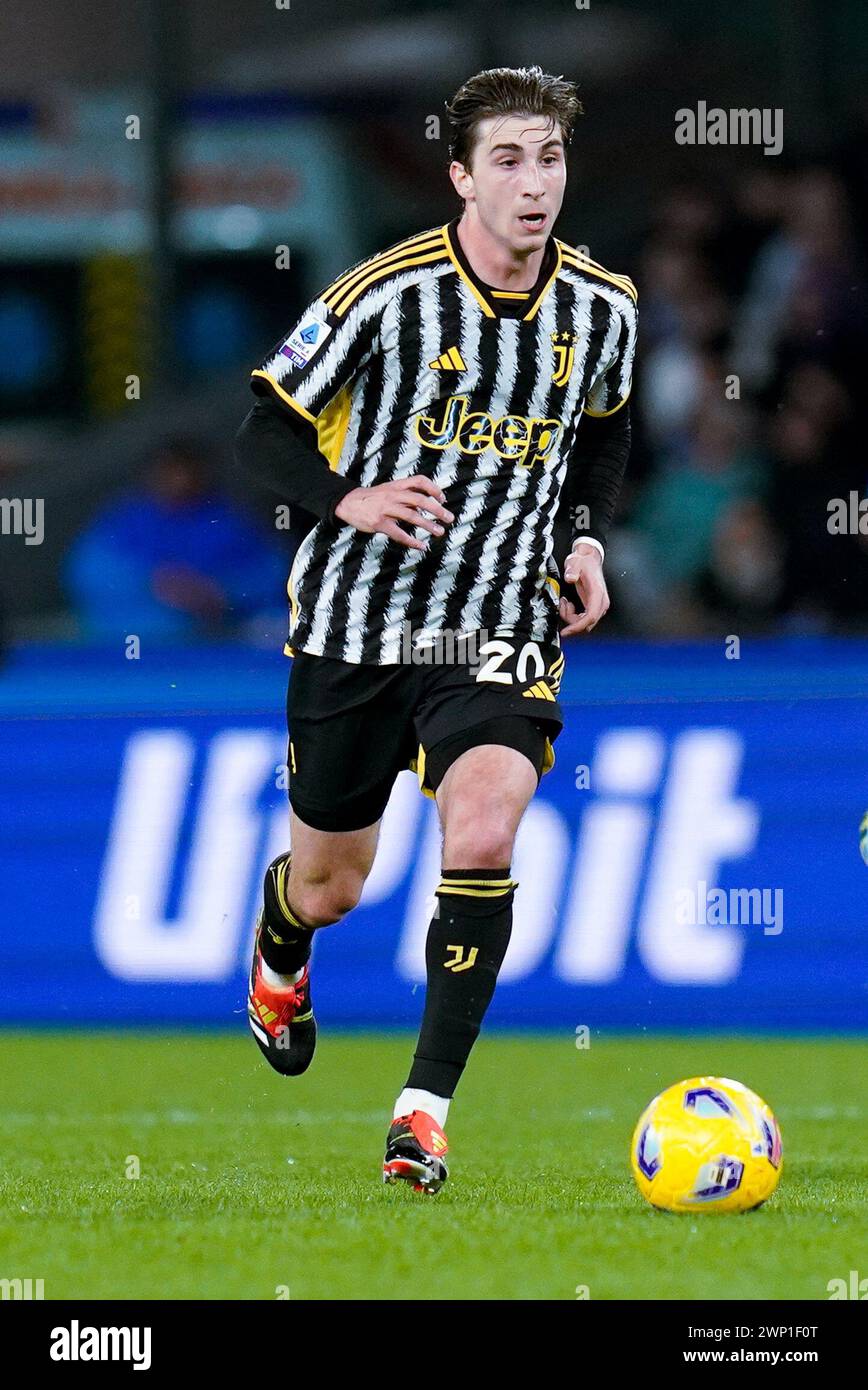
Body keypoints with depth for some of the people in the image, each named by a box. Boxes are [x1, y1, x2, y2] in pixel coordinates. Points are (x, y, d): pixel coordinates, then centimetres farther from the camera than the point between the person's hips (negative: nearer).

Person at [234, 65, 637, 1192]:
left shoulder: (601, 307, -3)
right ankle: (279, 962, 52)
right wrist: (351, 500, -25)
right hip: (357, 620, -1)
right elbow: (266, 430, -7)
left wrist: (586, 537, 3)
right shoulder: (386, 295, -15)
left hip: (502, 623, 1)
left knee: (484, 833, -25)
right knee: (330, 885, 12)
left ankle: (428, 1102, -16)